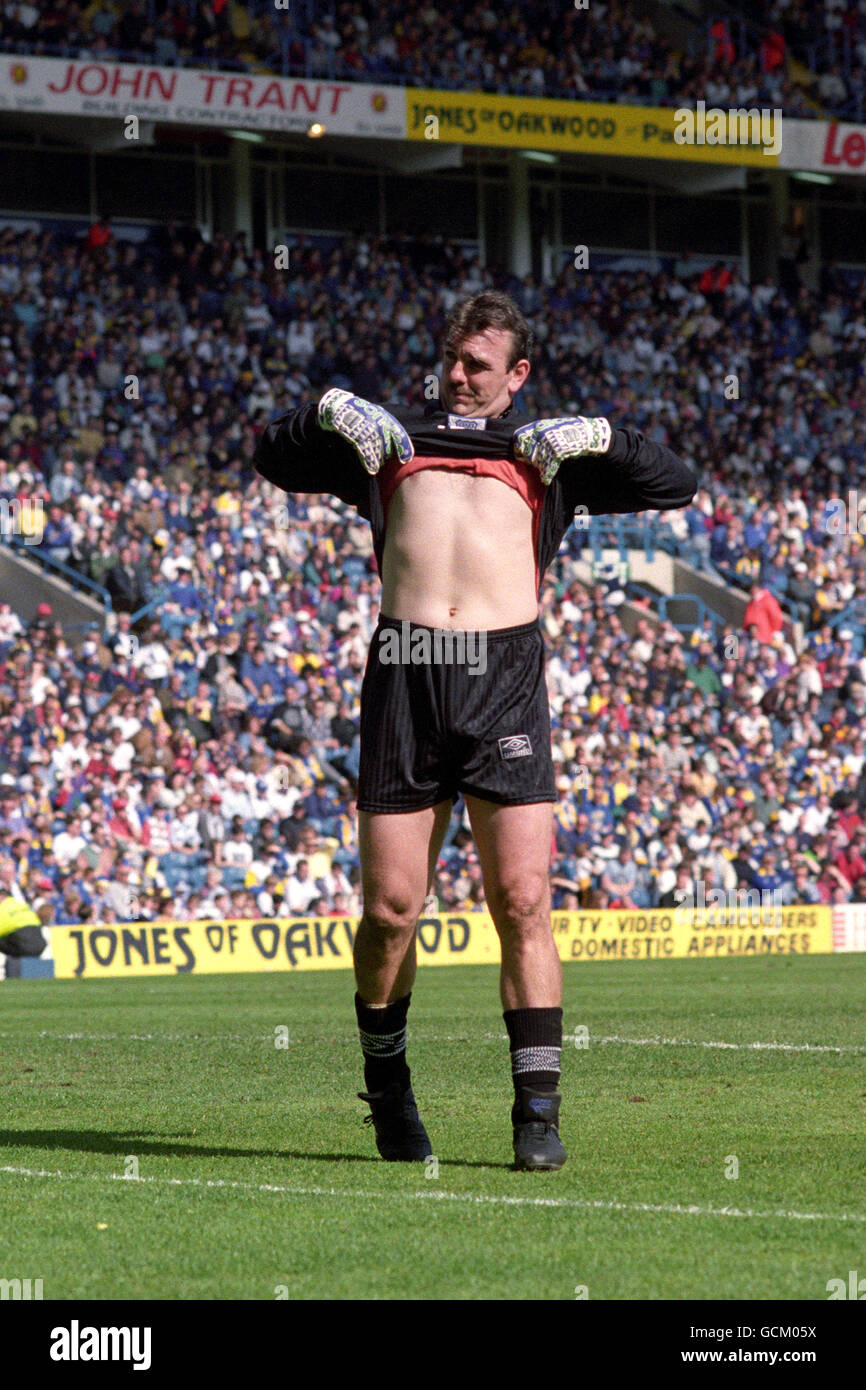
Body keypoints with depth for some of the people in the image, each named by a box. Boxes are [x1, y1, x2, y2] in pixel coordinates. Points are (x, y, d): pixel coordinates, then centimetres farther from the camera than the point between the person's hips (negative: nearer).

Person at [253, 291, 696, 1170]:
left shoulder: (546, 453, 20)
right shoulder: (389, 437, 23)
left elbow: (674, 484, 17)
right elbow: (274, 458, 30)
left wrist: (594, 438, 4)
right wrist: (329, 412, 12)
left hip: (507, 676, -1)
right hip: (404, 668, 1)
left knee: (522, 901, -10)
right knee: (389, 910, -2)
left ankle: (537, 1112, -7)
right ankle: (387, 1088, 19)